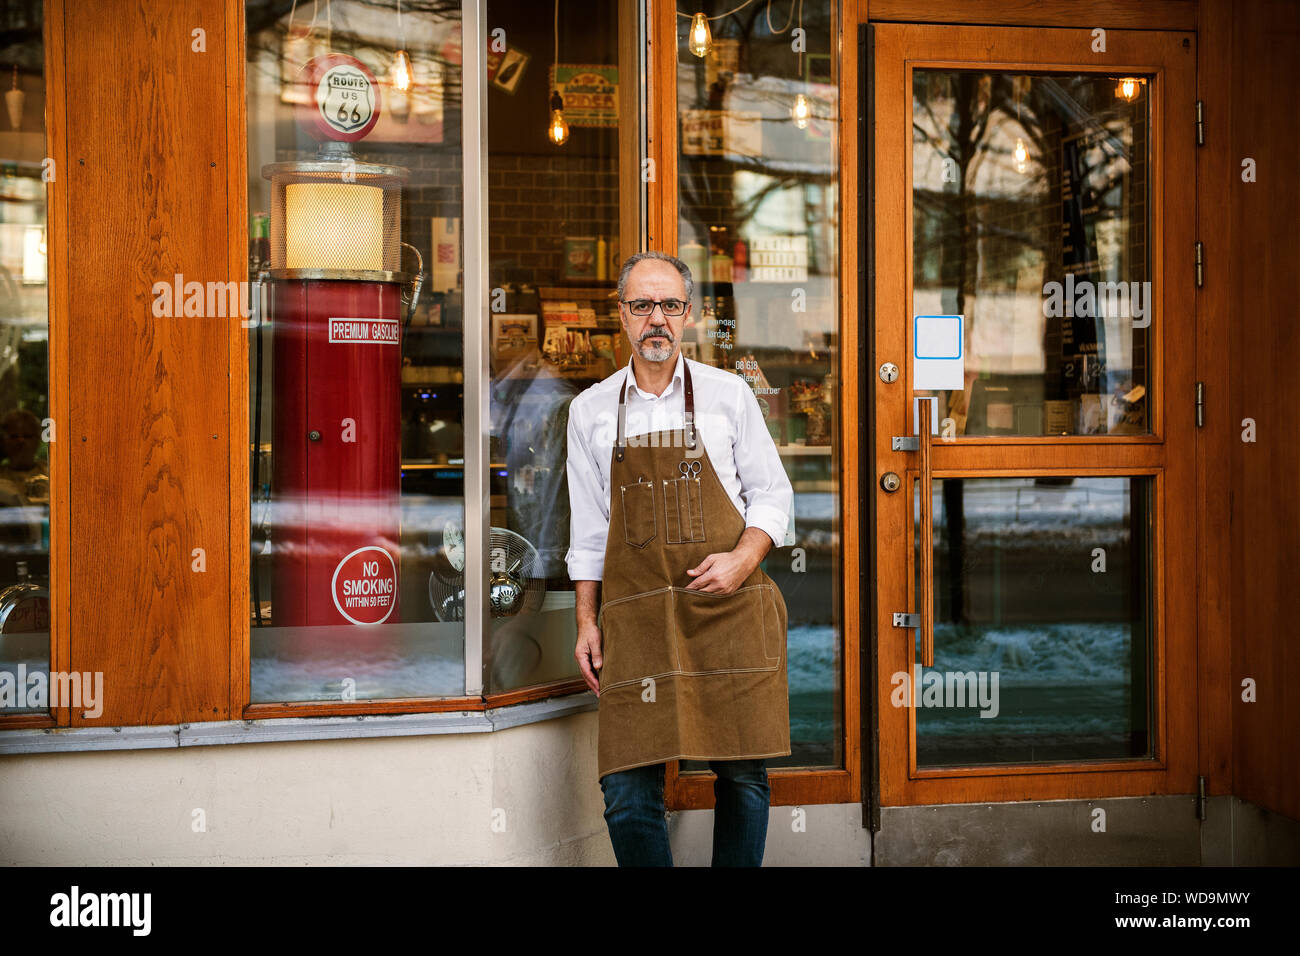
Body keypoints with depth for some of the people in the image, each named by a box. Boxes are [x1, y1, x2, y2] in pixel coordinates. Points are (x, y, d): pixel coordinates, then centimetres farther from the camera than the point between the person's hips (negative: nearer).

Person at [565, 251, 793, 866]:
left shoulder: (728, 394, 5)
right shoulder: (591, 410, 10)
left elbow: (773, 495, 9)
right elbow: (588, 528, 14)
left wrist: (742, 560, -9)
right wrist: (587, 623, 9)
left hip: (728, 608, -1)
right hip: (636, 618, 1)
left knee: (742, 775, 2)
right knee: (628, 790, -6)